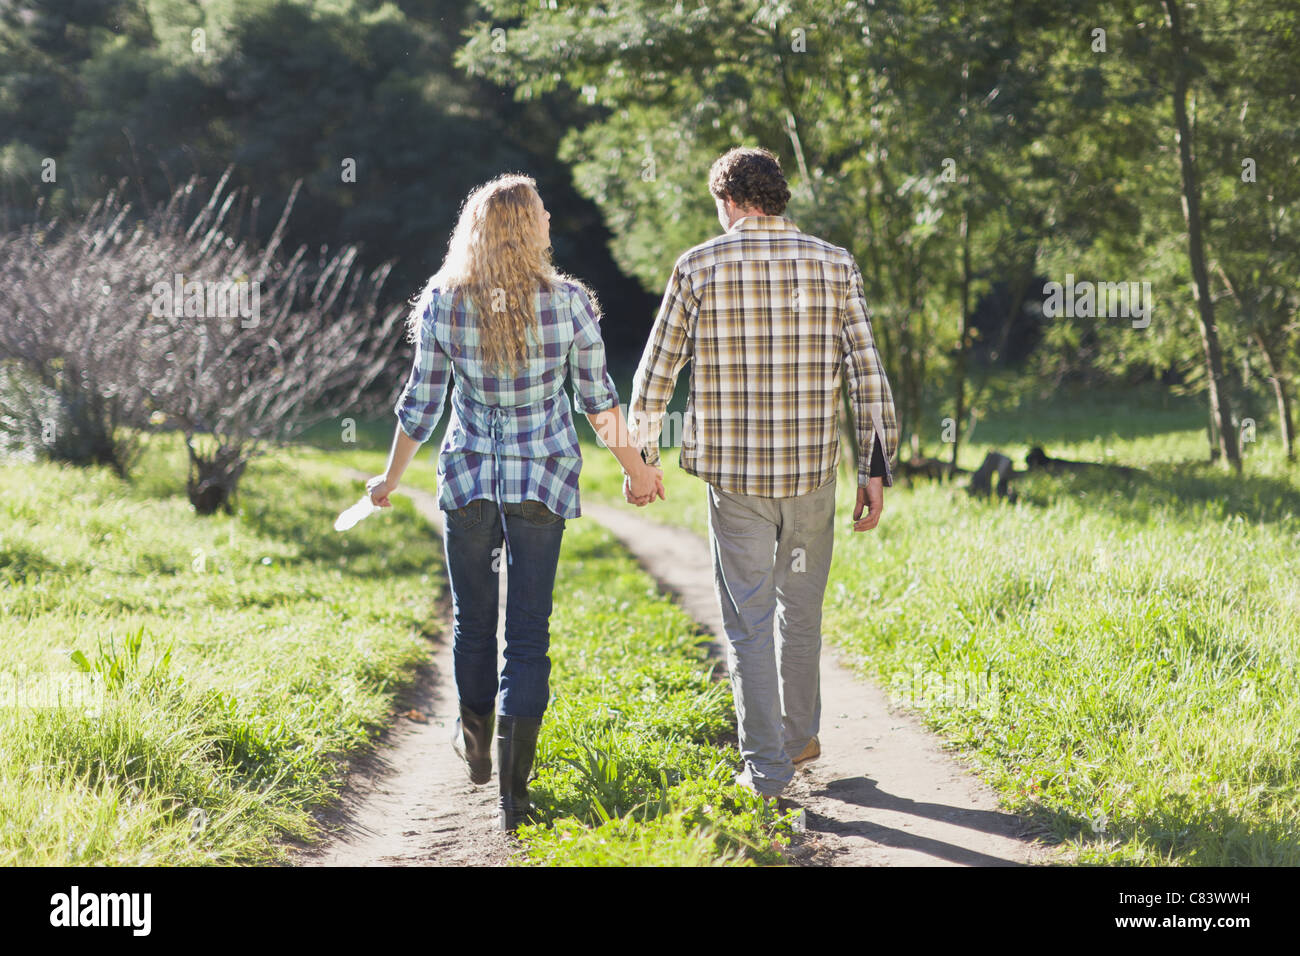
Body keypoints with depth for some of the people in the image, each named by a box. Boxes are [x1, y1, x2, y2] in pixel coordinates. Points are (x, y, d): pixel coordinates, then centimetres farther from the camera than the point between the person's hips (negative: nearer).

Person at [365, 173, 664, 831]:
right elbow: (599, 401, -2)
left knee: (472, 618, 20)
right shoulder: (568, 302, -11)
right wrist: (636, 469, 14)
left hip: (467, 476, 1)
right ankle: (513, 789, -3)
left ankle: (476, 743, 39)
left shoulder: (442, 304, -7)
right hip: (543, 480, -1)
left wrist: (391, 479, 14)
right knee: (528, 630, 3)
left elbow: (420, 406, -2)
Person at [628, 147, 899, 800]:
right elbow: (867, 373, -1)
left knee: (748, 620, 5)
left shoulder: (699, 267, -3)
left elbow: (656, 371, 3)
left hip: (734, 475, -2)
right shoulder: (834, 266, 1)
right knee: (800, 608, 20)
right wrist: (875, 467, 4)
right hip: (812, 470, 2)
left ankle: (765, 766, 4)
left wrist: (641, 455, 15)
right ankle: (799, 735, 32)